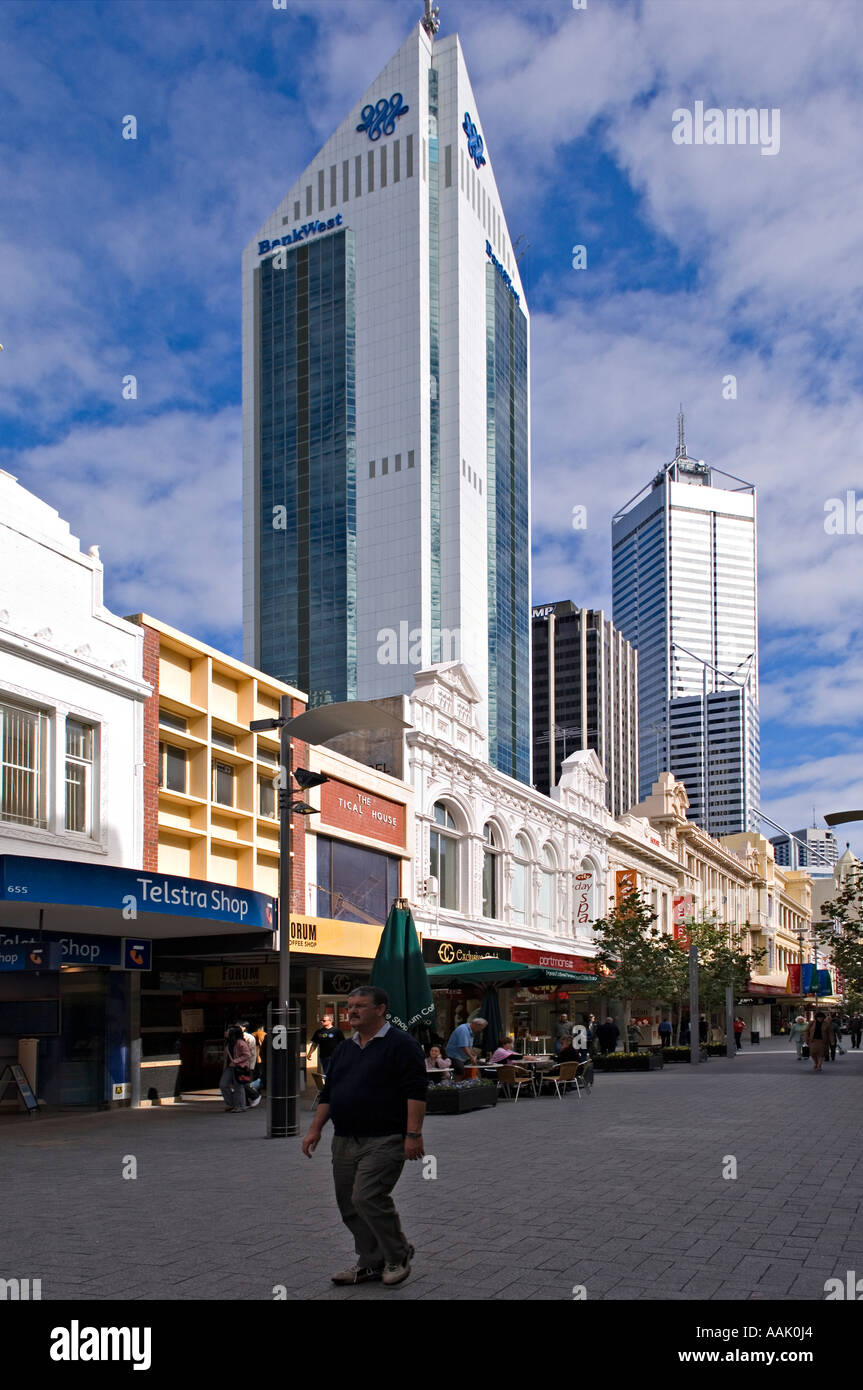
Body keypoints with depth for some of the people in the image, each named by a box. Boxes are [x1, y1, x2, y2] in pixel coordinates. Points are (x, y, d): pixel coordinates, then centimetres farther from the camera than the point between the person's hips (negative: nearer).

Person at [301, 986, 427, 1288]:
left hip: (383, 1141, -8)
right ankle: (370, 1264, 20)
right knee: (350, 1205, 7)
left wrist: (413, 1134, -19)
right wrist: (316, 1129, 13)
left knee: (367, 1198, -16)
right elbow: (328, 1093, 20)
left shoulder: (401, 1044, -7)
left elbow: (416, 1092, -13)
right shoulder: (345, 1050, 15)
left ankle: (399, 1256, 4)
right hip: (345, 1141, 8)